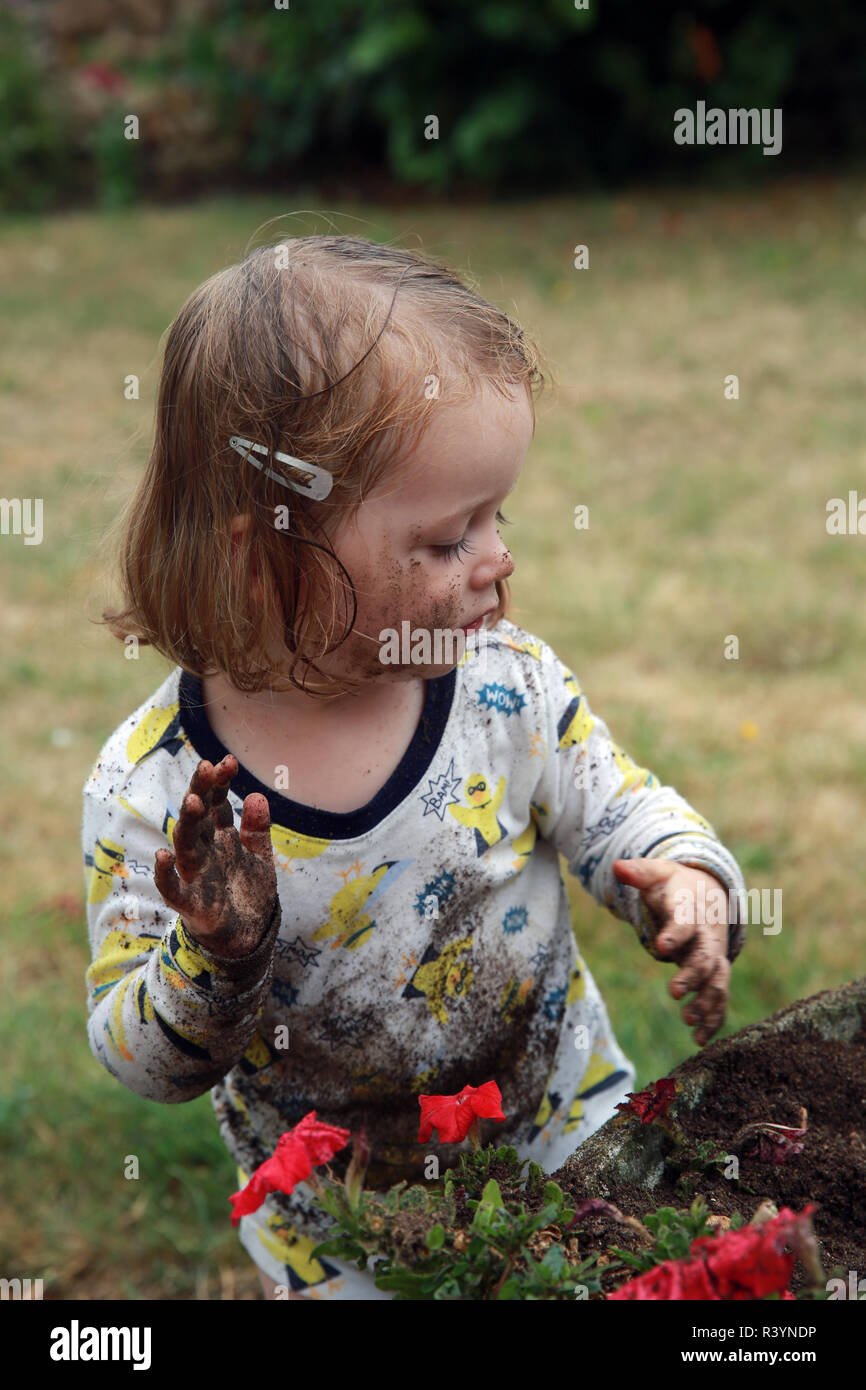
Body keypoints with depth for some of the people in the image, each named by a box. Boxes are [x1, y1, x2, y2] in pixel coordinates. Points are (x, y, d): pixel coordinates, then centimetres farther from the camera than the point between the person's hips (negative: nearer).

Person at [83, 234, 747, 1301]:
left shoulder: (507, 681, -16)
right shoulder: (150, 792, -24)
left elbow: (620, 810, -2)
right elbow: (141, 1057, -17)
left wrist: (685, 880, -24)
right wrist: (213, 965, -37)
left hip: (566, 1119, 3)